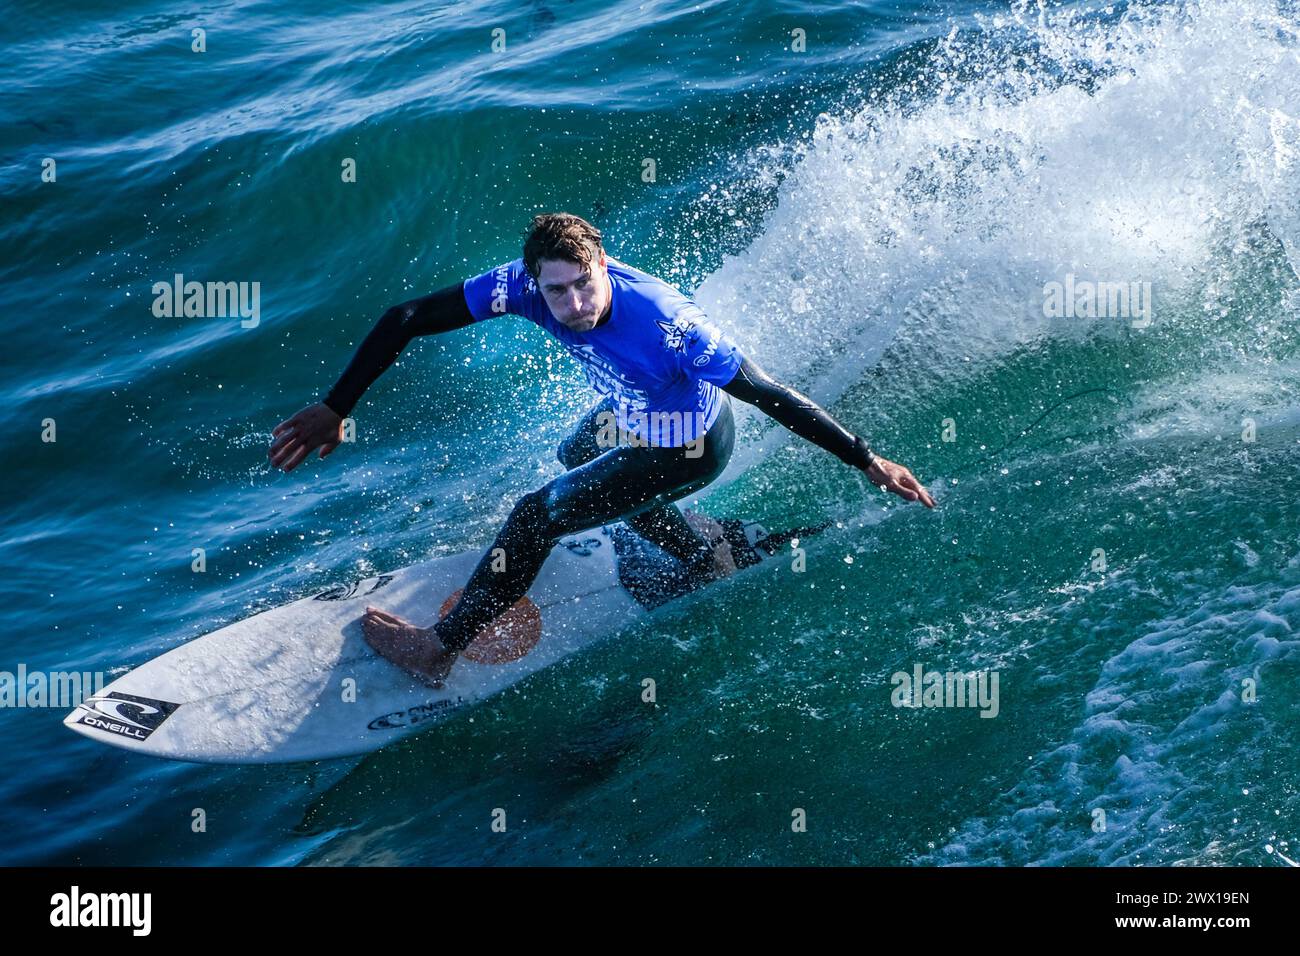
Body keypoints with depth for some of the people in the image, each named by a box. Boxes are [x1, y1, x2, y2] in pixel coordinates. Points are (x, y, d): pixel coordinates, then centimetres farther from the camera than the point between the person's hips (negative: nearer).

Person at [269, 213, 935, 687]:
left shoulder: (668, 327, -42)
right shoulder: (527, 284, -28)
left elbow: (772, 397, -36)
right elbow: (406, 320, -23)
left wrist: (867, 463, -32)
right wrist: (335, 409, -26)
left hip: (685, 450, -7)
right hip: (629, 415, 7)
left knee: (539, 513, -8)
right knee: (577, 460, 35)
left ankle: (441, 647, 10)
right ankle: (710, 558, 47)